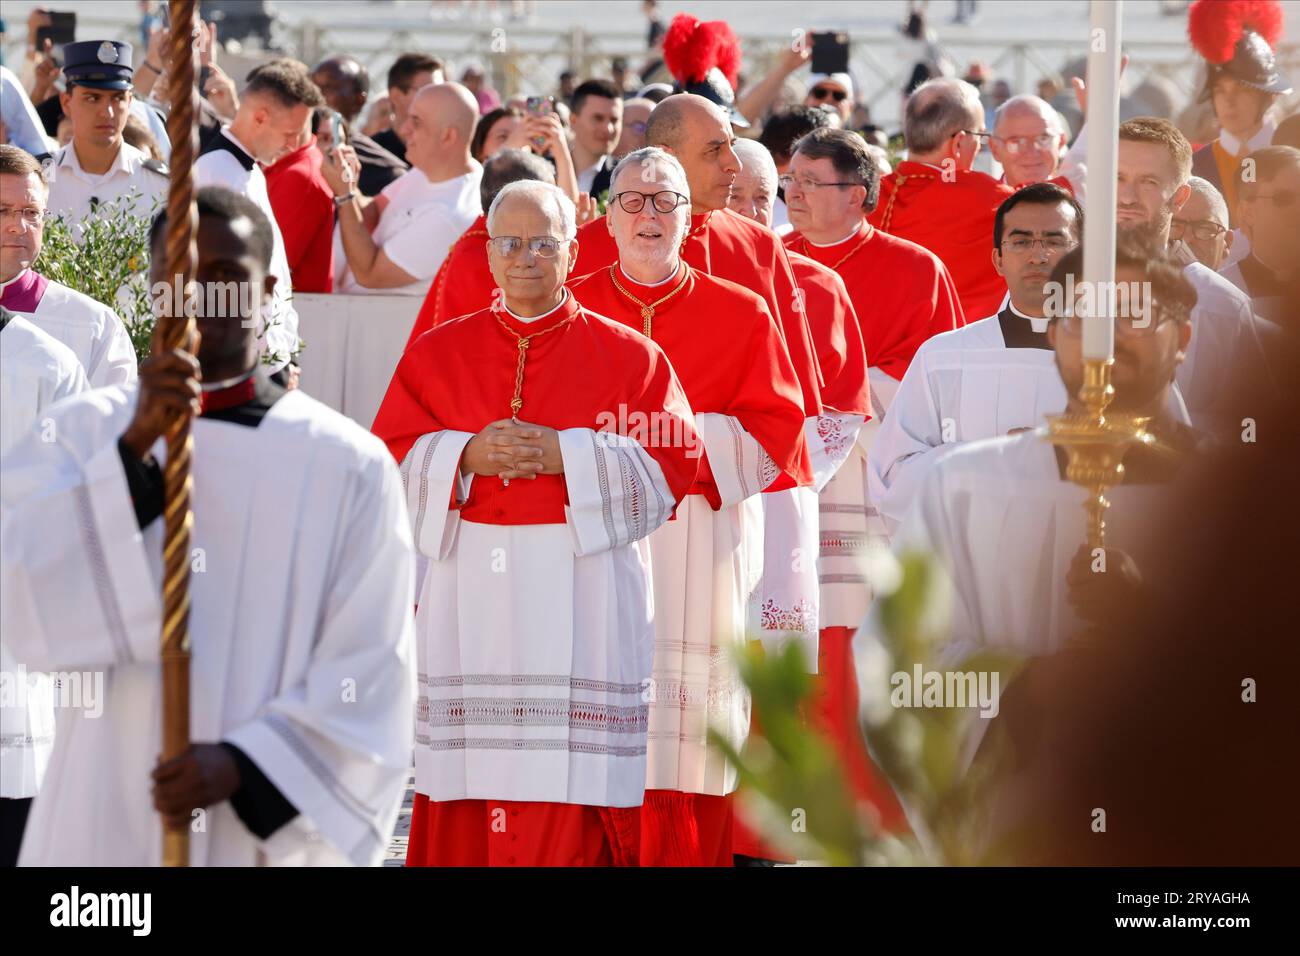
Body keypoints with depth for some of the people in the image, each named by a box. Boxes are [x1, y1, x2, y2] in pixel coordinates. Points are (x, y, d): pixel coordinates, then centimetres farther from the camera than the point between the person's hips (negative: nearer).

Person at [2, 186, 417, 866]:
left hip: (265, 834, -1)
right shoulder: (85, 432, 4)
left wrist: (243, 764, -14)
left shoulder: (346, 465, 0)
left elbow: (369, 672, -2)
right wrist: (135, 447, -17)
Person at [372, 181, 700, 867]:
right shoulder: (437, 354, 12)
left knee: (569, 778, -8)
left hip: (580, 598, -2)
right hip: (470, 597, 2)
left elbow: (673, 462, -1)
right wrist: (465, 456, -10)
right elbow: (390, 463, 8)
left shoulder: (628, 356, 6)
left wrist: (566, 456, -11)